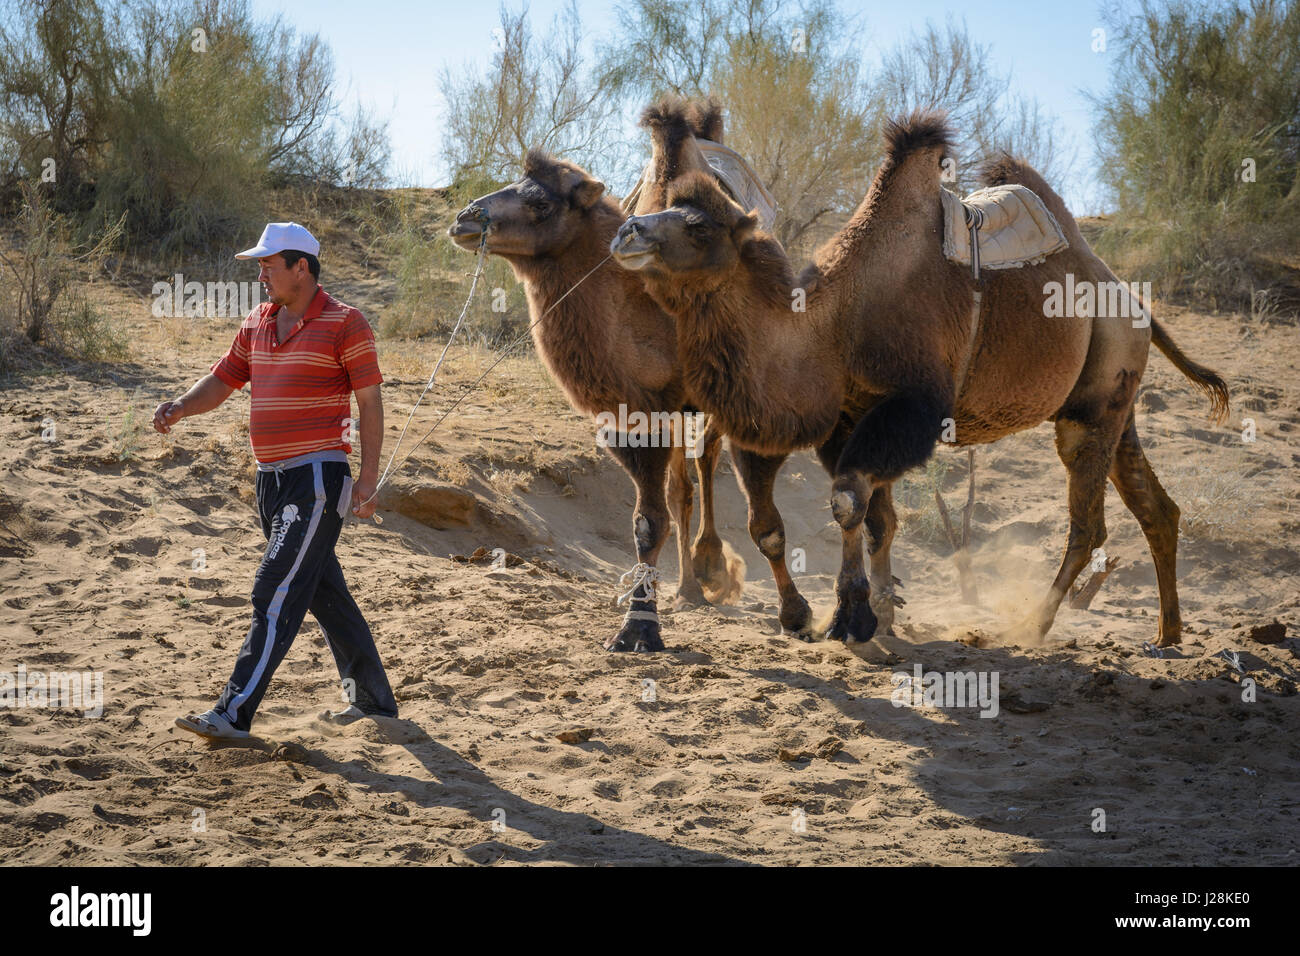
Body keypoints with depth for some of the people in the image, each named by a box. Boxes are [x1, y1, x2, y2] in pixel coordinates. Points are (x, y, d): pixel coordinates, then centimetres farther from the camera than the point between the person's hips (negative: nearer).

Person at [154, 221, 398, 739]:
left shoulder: (344, 323, -8)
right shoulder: (257, 325, 13)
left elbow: (370, 402, -7)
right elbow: (221, 381, 16)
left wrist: (369, 477, -11)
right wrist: (181, 407, -5)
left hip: (317, 477, -8)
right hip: (271, 479, 8)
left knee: (277, 594, -12)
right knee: (323, 590, 15)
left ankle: (234, 713, -16)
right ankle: (372, 698, 26)